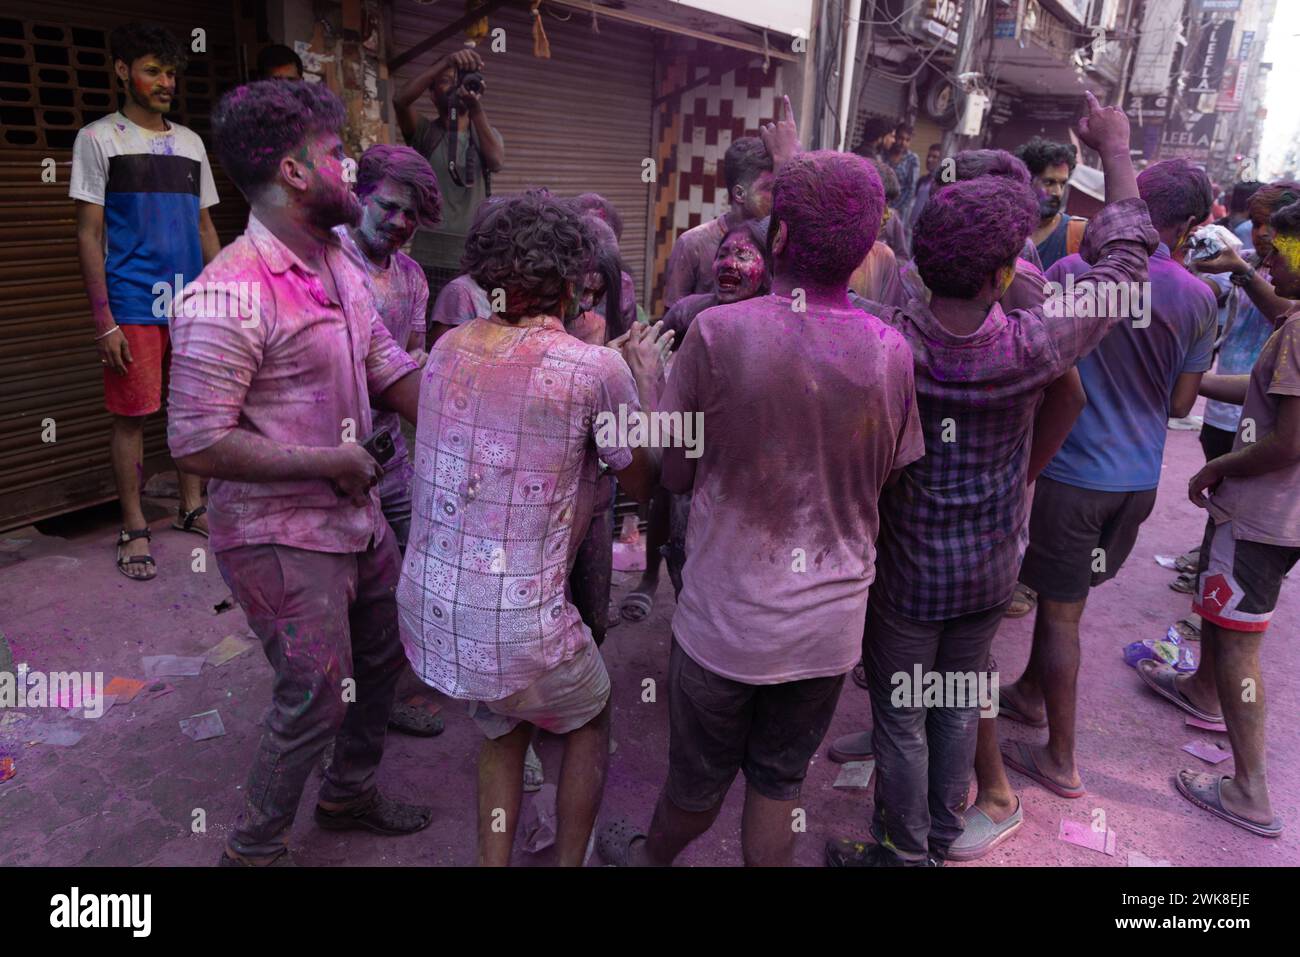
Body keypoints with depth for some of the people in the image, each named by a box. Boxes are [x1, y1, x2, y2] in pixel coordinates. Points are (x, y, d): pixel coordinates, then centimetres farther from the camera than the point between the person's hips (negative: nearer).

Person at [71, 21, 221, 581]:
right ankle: (134, 529, 11)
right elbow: (89, 234, -4)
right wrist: (103, 320, -11)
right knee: (132, 415, 0)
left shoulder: (190, 143, 14)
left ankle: (191, 508, 24)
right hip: (133, 305, -4)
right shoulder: (99, 139, 1)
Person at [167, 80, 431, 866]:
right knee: (315, 700, 3)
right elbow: (197, 446, -25)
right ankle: (253, 848, 32)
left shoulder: (340, 261, 4)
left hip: (357, 515, 9)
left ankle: (350, 793, 48)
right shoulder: (230, 295, -24)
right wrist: (330, 462, -19)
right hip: (282, 536, -9)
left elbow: (390, 368, 4)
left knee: (384, 655, 22)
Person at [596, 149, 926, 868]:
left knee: (699, 779, 22)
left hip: (726, 616, -2)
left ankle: (650, 857, 50)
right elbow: (887, 481, 2)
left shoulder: (717, 332, -19)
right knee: (779, 780, 23)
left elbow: (676, 475, -9)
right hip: (831, 624, 2)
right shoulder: (891, 352, -10)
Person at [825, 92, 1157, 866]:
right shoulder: (1033, 344, -20)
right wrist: (1118, 150, 12)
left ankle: (903, 851, 35)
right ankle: (944, 836, 44)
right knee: (961, 702, 23)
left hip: (908, 569, -3)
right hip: (992, 567, 3)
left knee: (901, 716, 15)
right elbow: (1123, 262, -2)